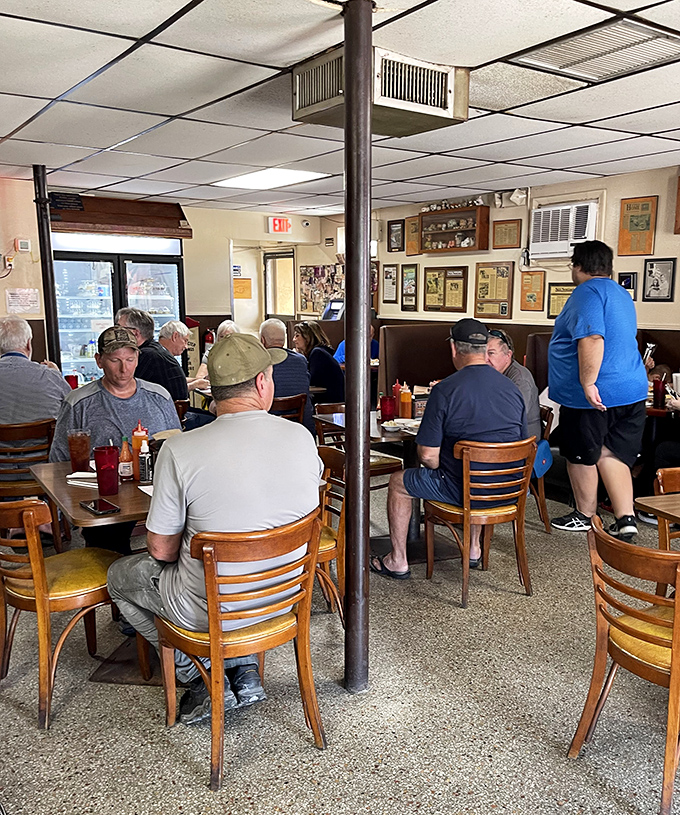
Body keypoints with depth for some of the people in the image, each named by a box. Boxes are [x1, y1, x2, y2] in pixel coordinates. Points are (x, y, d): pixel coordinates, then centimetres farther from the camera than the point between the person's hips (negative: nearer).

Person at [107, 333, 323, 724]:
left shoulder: (180, 450, -22)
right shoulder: (302, 438, -11)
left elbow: (161, 550, -12)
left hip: (212, 611, -4)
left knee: (121, 576, 23)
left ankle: (204, 678, 17)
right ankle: (243, 669, 25)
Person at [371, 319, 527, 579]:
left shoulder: (445, 390, -18)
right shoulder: (513, 388, 0)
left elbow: (428, 455, -17)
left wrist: (442, 470, 5)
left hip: (463, 489, -6)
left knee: (398, 482, 16)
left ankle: (398, 561, 26)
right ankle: (473, 548, 44)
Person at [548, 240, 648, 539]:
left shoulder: (588, 293, -13)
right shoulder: (620, 293, 17)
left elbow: (591, 338, -27)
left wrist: (588, 383, -28)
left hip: (593, 395, -8)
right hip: (630, 390, 8)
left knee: (582, 456, 9)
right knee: (612, 455, 11)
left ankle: (584, 515, 23)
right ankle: (625, 518, 3)